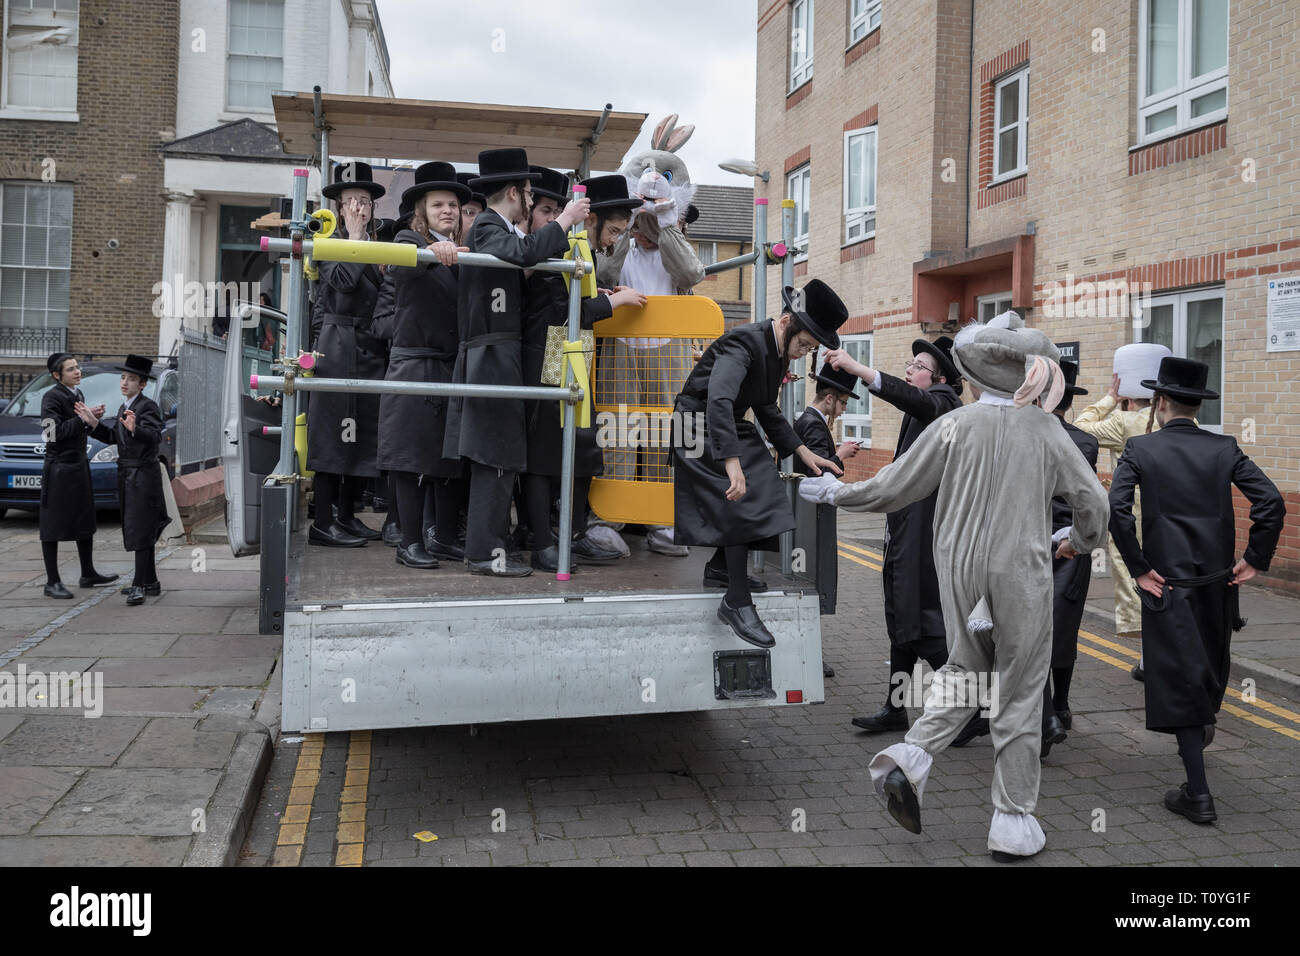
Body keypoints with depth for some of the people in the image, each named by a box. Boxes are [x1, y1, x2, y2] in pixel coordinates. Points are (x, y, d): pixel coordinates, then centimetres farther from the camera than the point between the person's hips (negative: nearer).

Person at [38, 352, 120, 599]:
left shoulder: (77, 394, 12)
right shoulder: (52, 397, -12)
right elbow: (53, 433, -20)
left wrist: (92, 419, 2)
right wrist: (83, 418, -18)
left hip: (79, 464, 9)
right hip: (59, 467, -9)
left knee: (85, 521, 15)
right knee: (53, 524, -1)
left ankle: (88, 574, 27)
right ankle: (52, 582, 4)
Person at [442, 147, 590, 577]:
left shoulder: (497, 229, 20)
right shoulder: (486, 227, -10)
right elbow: (526, 252, -29)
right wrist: (564, 221, -16)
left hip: (499, 359, 10)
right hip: (492, 358, -10)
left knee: (495, 456, 11)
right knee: (496, 456, -8)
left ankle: (484, 543, 18)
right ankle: (485, 552, -4)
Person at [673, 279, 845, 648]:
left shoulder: (780, 352, 3)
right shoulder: (743, 342, -26)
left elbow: (766, 408, 15)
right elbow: (719, 400, -41)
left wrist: (802, 452, 8)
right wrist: (732, 462, -50)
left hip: (733, 429, 10)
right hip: (701, 428, -10)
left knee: (762, 494, 9)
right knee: (740, 503, -17)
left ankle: (720, 566, 24)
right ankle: (737, 604, -11)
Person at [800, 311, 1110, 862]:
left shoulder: (954, 426, -4)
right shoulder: (1046, 431, -3)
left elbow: (892, 489, -1)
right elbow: (1092, 501, 4)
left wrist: (832, 492, 15)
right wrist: (1082, 543, 25)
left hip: (960, 569, 1)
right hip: (1021, 573, -1)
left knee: (967, 671, 21)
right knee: (1019, 693, 9)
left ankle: (911, 758, 2)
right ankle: (1013, 820, 15)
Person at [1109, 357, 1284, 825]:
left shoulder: (1139, 449, -6)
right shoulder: (1225, 448, 1)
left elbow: (1116, 509, -18)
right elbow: (1271, 501, -7)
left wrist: (1139, 568, -10)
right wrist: (1255, 559, 1)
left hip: (1166, 580, -4)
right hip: (1218, 579, 4)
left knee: (1178, 676, -1)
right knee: (1212, 662, 27)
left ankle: (1198, 792, 0)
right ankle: (1202, 725, 53)